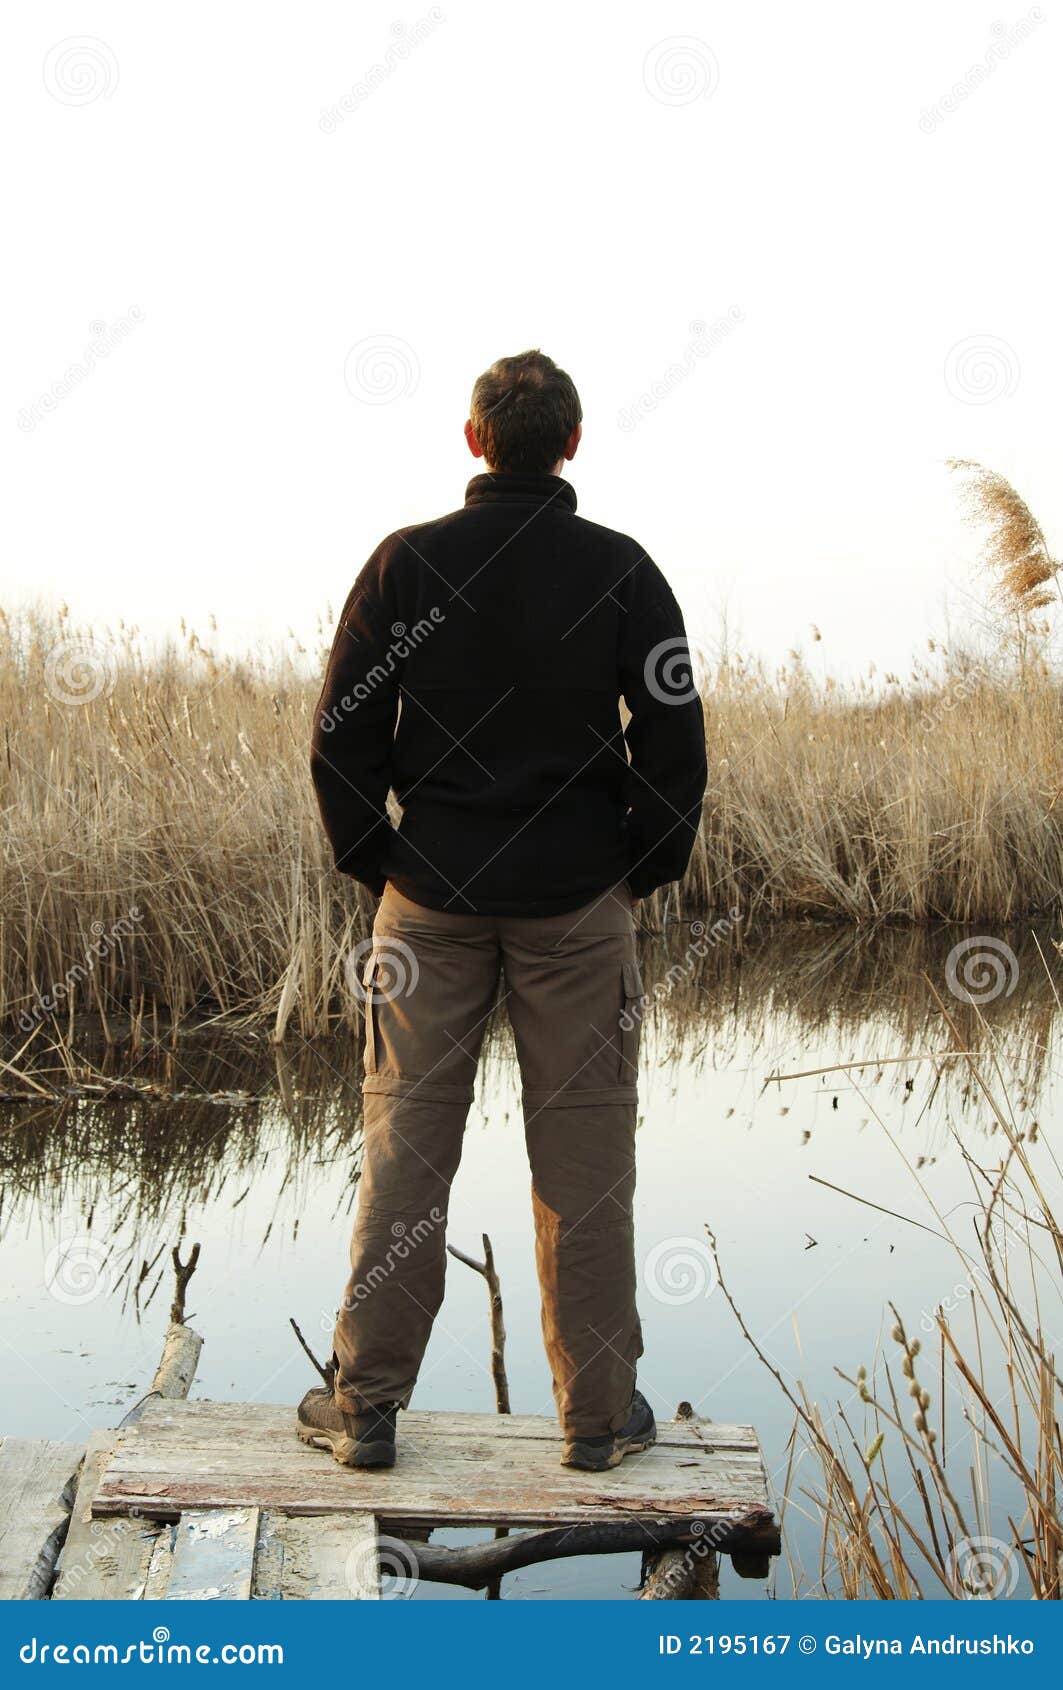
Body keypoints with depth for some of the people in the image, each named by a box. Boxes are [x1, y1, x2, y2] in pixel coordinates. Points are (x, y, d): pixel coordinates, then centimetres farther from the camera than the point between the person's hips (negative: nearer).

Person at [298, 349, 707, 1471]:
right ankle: (599, 1412, 16)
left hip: (433, 897, 1)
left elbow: (342, 735, -3)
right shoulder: (623, 570, -3)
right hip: (579, 900, 0)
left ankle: (366, 1403, 16)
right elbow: (674, 741, -2)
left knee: (406, 1144, 9)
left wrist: (372, 865, 10)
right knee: (583, 1156, 7)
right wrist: (646, 866, 11)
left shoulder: (408, 561, -2)